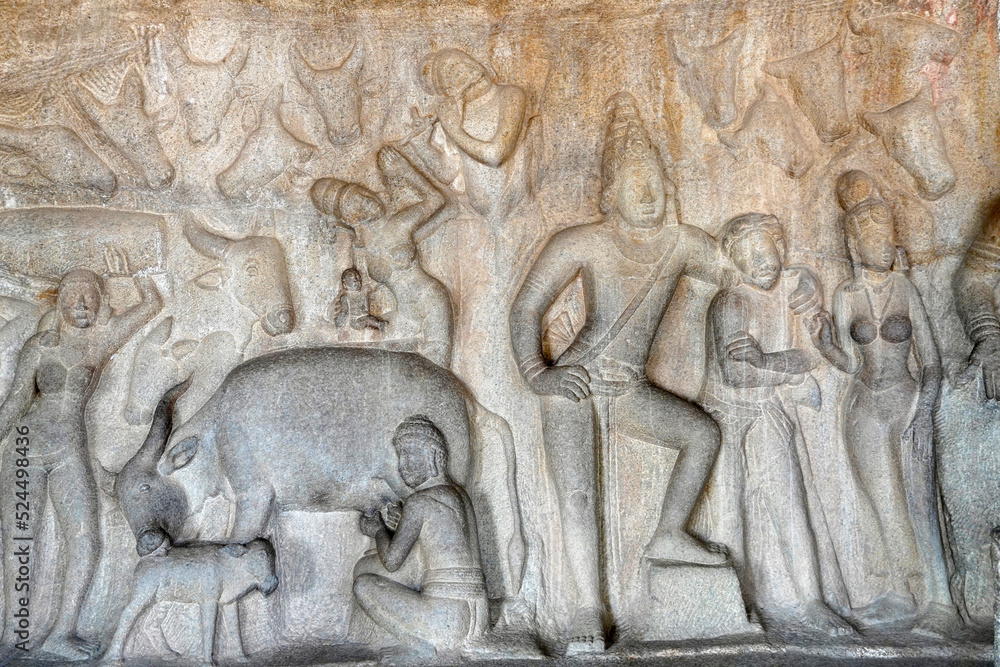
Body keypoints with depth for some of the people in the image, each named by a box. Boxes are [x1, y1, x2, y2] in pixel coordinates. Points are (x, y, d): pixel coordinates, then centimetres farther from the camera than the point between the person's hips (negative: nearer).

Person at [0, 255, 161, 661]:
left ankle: (62, 633, 0)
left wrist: (130, 271, 12)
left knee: (85, 544, -8)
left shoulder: (103, 338, 10)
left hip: (71, 451, 1)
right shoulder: (40, 345, 8)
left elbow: (152, 304, 12)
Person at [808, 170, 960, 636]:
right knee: (885, 503, 8)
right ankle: (897, 595, 18)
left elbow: (930, 360, -2)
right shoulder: (845, 296, 4)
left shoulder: (904, 287, 0)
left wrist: (924, 409, -14)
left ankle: (940, 602, -6)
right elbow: (852, 364, 3)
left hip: (907, 402, -2)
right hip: (865, 409, 2)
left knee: (918, 501, -8)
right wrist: (826, 347, -18)